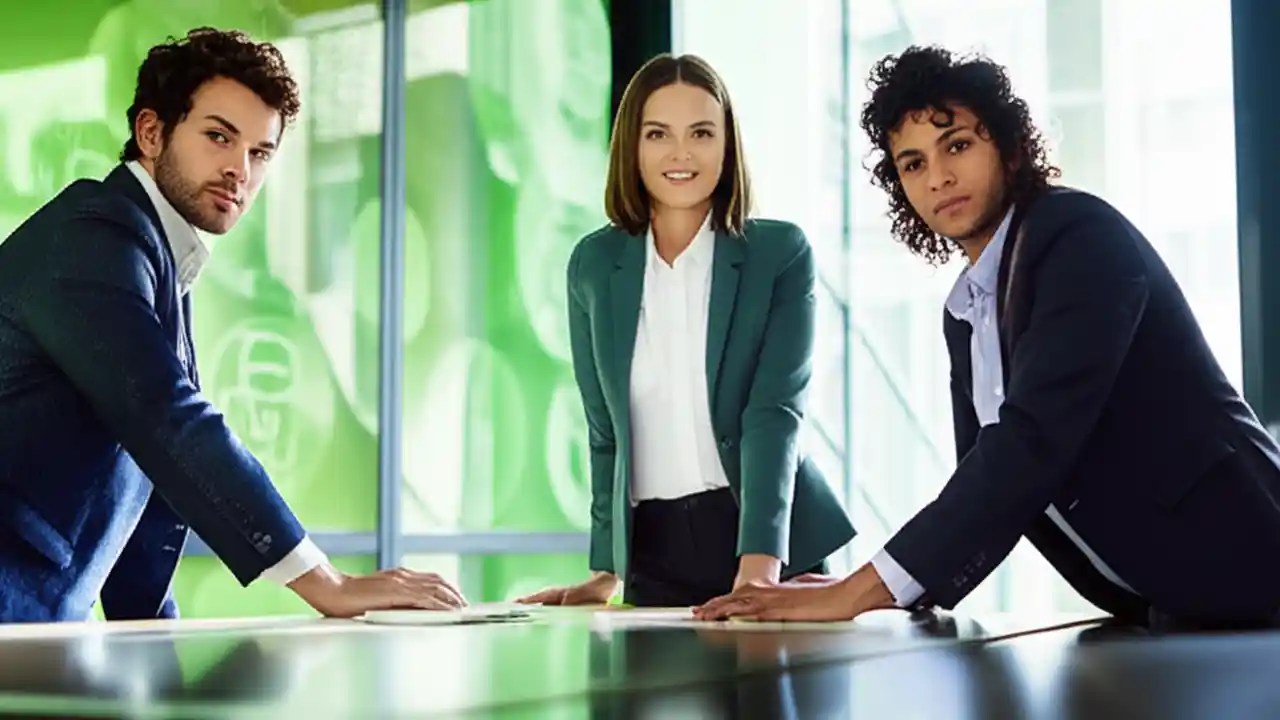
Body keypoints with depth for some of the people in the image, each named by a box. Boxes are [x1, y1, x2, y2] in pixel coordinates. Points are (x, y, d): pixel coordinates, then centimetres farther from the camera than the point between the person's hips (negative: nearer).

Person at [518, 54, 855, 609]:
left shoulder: (781, 252, -4)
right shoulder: (593, 264, 4)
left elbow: (775, 411, -13)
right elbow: (605, 429, 10)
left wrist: (759, 564, -25)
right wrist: (605, 572, 8)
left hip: (766, 541, -2)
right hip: (653, 550, 2)